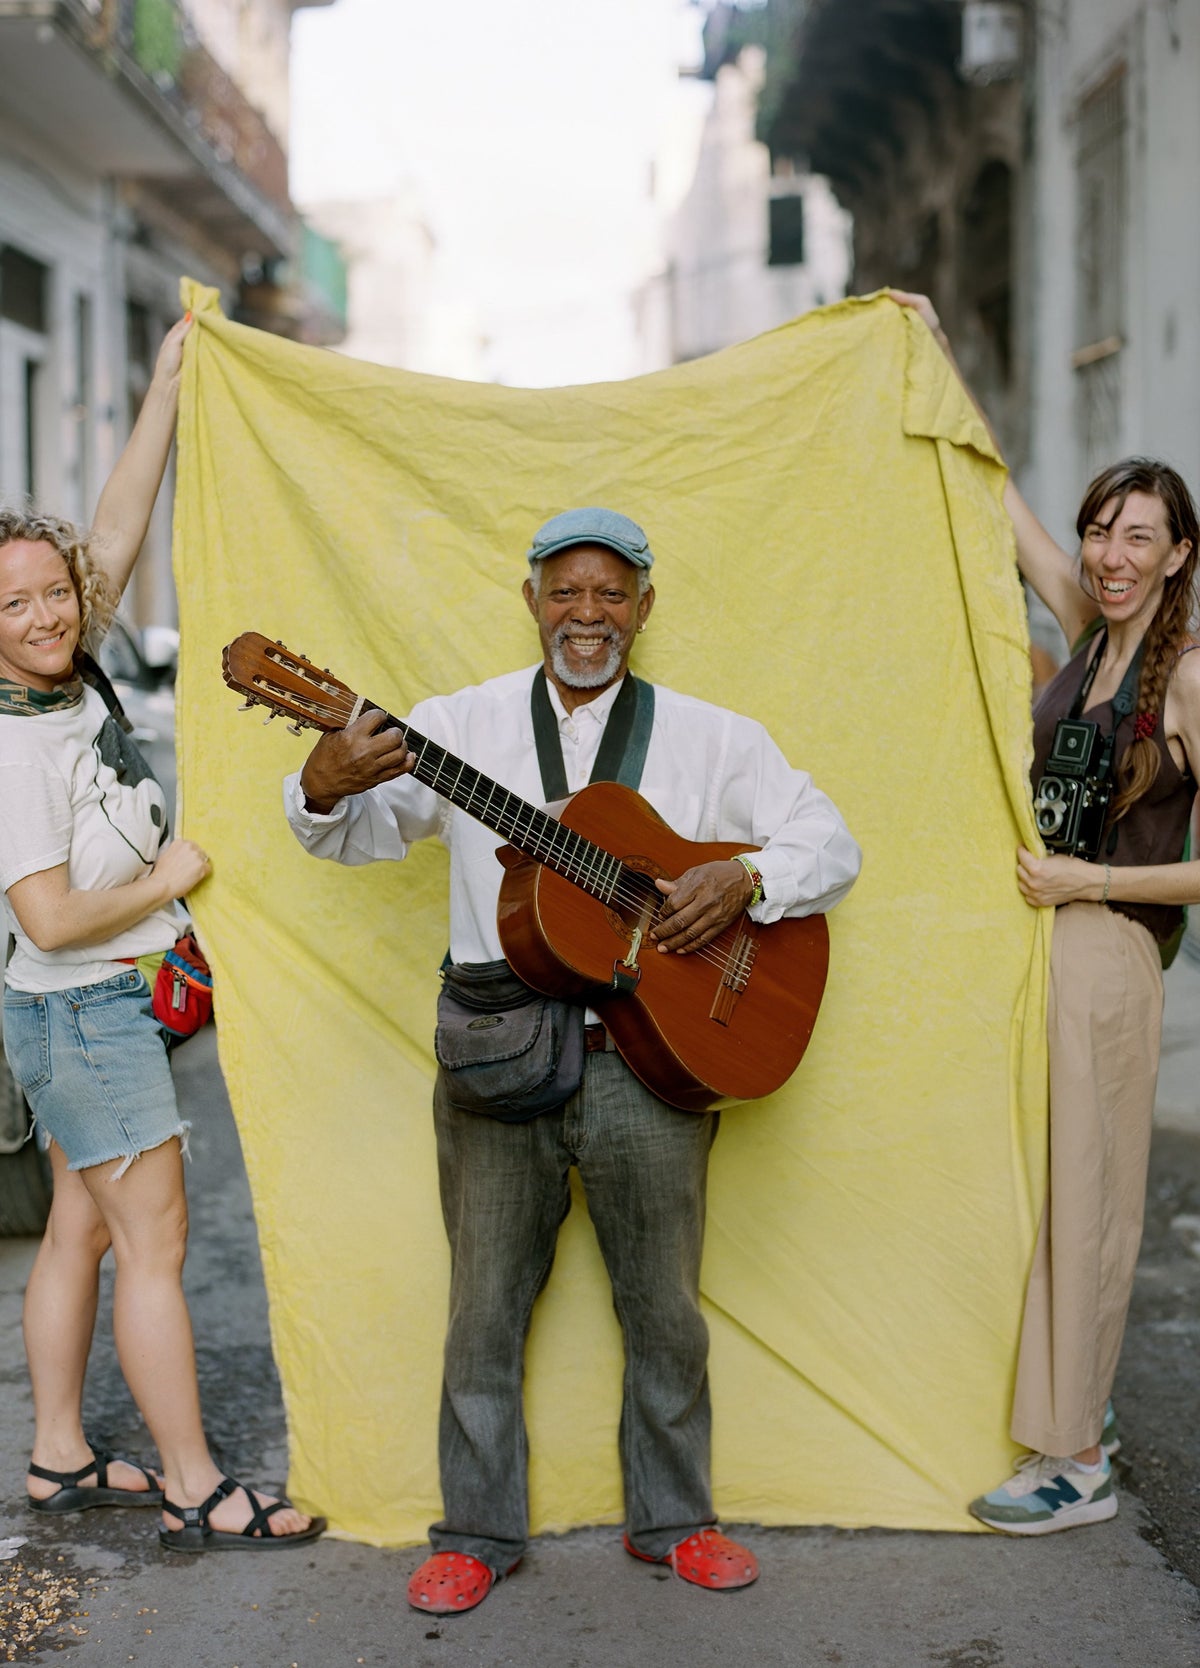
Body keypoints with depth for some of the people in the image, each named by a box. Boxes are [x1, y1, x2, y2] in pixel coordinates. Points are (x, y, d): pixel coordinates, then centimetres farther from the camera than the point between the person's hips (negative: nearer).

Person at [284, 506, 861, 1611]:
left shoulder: (711, 738, 5)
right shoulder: (465, 724, 5)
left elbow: (830, 846, 5)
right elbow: (358, 833, 3)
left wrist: (744, 880, -15)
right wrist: (327, 787, -20)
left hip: (650, 1058, 0)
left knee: (664, 1308, 10)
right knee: (486, 1305, 8)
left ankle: (672, 1520, 29)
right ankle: (479, 1532, 24)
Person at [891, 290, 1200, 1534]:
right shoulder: (1091, 630, 8)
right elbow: (1001, 501, 15)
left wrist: (1086, 879, -13)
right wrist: (940, 357, 18)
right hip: (1039, 936, 7)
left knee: (1078, 1191, -2)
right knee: (1038, 1183, 13)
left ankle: (1077, 1464, 8)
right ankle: (1078, 1406, 29)